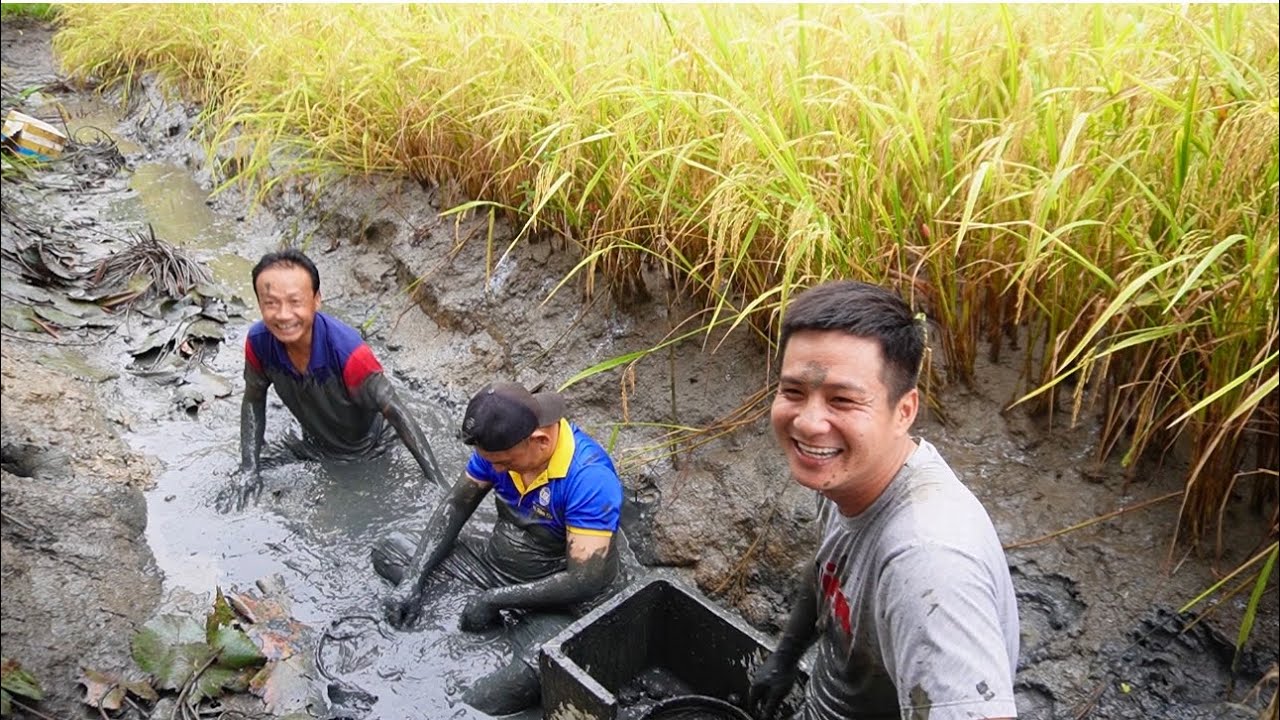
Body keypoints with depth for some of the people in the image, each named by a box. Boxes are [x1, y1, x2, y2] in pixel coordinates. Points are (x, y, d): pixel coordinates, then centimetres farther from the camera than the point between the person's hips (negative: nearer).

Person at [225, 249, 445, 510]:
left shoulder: (346, 351, -41)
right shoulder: (258, 342, -27)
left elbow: (396, 413, -34)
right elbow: (254, 399, -8)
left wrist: (439, 485, -36)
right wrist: (249, 471, -14)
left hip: (367, 449, -4)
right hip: (316, 445, 4)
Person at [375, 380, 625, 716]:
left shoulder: (590, 477, -30)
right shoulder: (500, 443, -10)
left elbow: (585, 582, -28)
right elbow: (456, 505, 3)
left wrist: (494, 599, -22)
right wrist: (413, 578, -9)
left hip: (561, 599, -7)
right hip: (497, 564, 7)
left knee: (537, 668, -39)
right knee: (387, 552, 3)